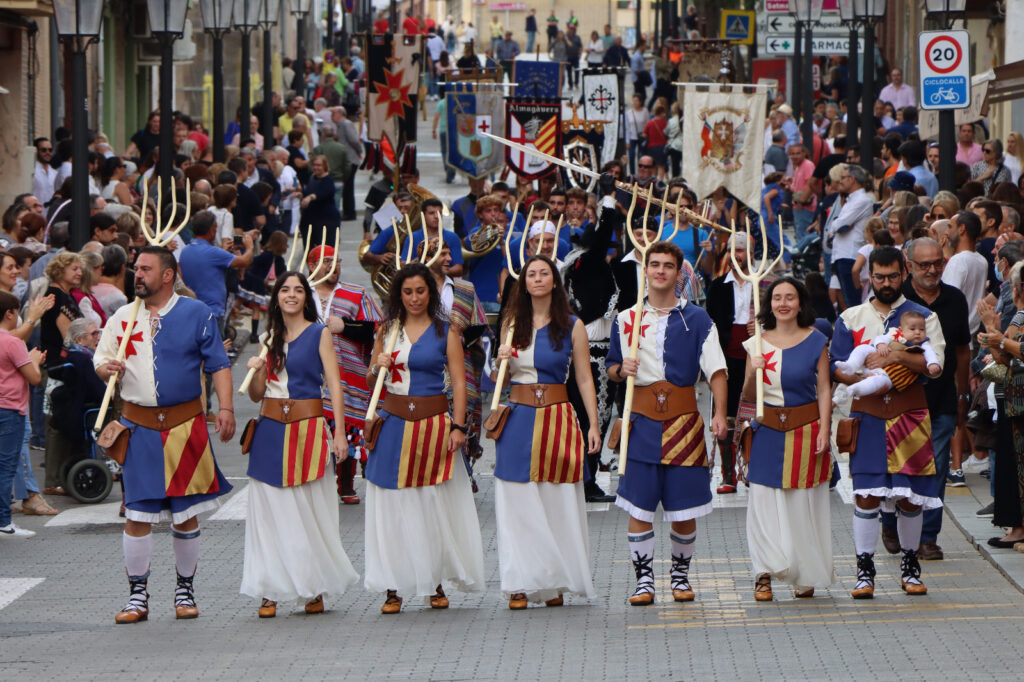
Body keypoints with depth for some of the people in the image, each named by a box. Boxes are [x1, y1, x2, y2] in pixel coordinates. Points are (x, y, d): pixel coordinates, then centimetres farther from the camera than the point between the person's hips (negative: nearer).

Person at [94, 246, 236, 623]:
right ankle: (138, 596, 6)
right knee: (137, 514, -2)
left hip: (185, 425, -1)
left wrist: (225, 408, -10)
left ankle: (185, 591, 20)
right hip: (140, 428, 2)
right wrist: (106, 369, -9)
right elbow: (100, 358, 15)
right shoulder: (122, 317, 9)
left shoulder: (196, 314, 2)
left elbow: (218, 365, 1)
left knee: (185, 514, 6)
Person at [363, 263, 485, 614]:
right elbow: (370, 380, 17)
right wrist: (379, 368, -6)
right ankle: (394, 587, 1)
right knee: (392, 505, -1)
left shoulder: (445, 333, 3)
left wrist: (458, 427, -11)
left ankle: (436, 583, 8)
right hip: (394, 423, 2)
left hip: (434, 423, -2)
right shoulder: (387, 332, 10)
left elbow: (459, 383, -1)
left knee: (436, 505, -1)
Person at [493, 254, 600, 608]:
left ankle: (555, 582, 6)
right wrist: (501, 362, -2)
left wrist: (594, 425, -3)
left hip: (557, 418, -2)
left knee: (558, 503, -2)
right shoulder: (512, 324, 11)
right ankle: (520, 583, 1)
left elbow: (584, 380, 4)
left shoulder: (572, 326, 3)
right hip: (518, 418, 2)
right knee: (518, 502, -2)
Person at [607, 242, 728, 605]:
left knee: (684, 508, 3)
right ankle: (644, 578, 5)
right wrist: (622, 369, -6)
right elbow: (611, 367, 19)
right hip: (642, 421, 1)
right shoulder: (626, 320, 10)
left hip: (683, 420, -1)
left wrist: (719, 414, -16)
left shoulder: (696, 319, 4)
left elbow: (716, 369, -4)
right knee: (638, 504, -4)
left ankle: (681, 575, 21)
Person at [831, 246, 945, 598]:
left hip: (910, 417, 0)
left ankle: (910, 565, 18)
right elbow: (838, 367, 5)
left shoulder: (924, 317, 5)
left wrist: (898, 356, -23)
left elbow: (935, 364, -8)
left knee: (910, 496, 3)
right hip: (867, 416, 0)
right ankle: (865, 568, -1)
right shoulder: (851, 318, 9)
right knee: (866, 494, -7)